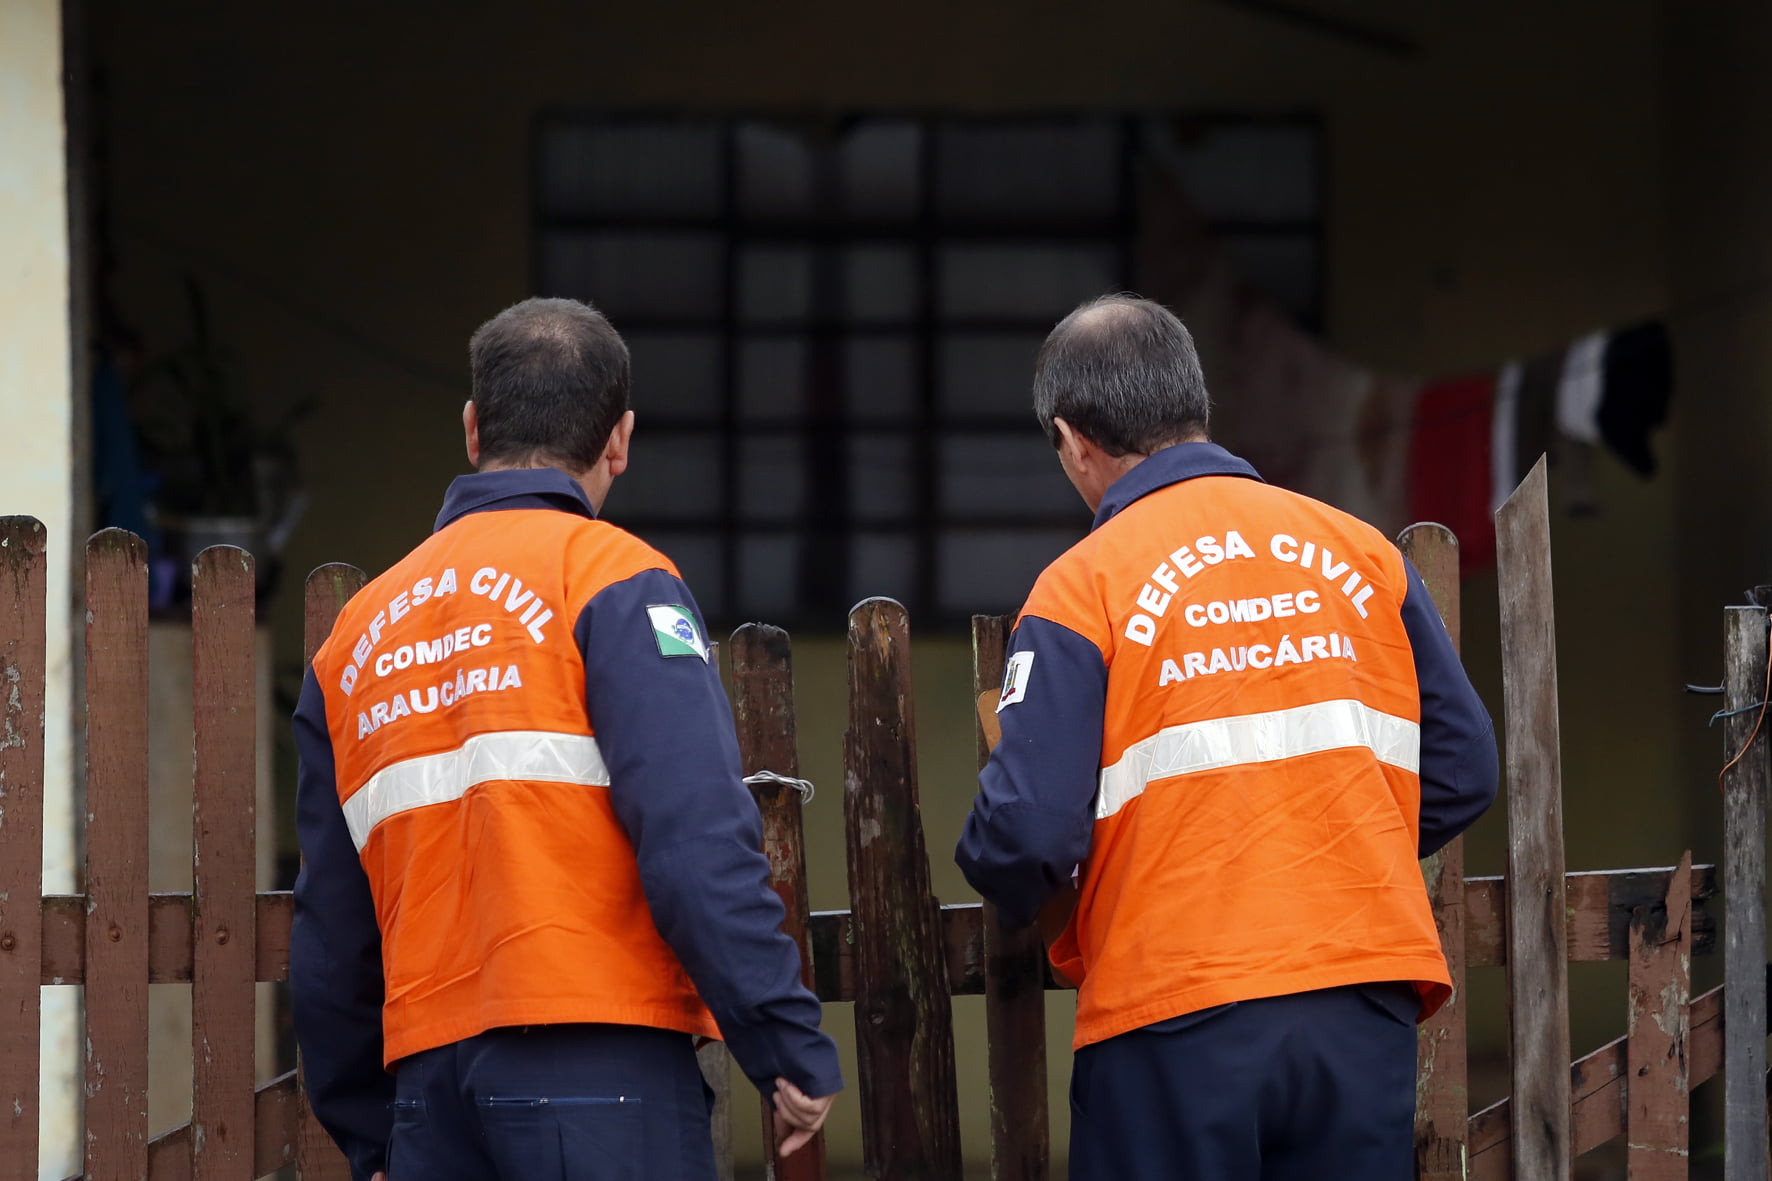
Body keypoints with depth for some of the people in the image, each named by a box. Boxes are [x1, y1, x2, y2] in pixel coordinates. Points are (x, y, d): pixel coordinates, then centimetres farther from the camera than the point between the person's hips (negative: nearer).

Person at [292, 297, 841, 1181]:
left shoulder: (355, 637, 18)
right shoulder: (611, 579, -1)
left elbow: (330, 933, 19)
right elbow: (696, 837, -14)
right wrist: (791, 1050, -11)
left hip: (428, 1074, 6)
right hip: (598, 1062, -6)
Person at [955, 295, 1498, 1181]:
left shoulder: (1083, 587, -6)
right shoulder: (1358, 552, 7)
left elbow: (1025, 831, -13)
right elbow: (1462, 770, 9)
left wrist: (1036, 908, 9)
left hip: (1175, 1020, -4)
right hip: (1363, 1010, 4)